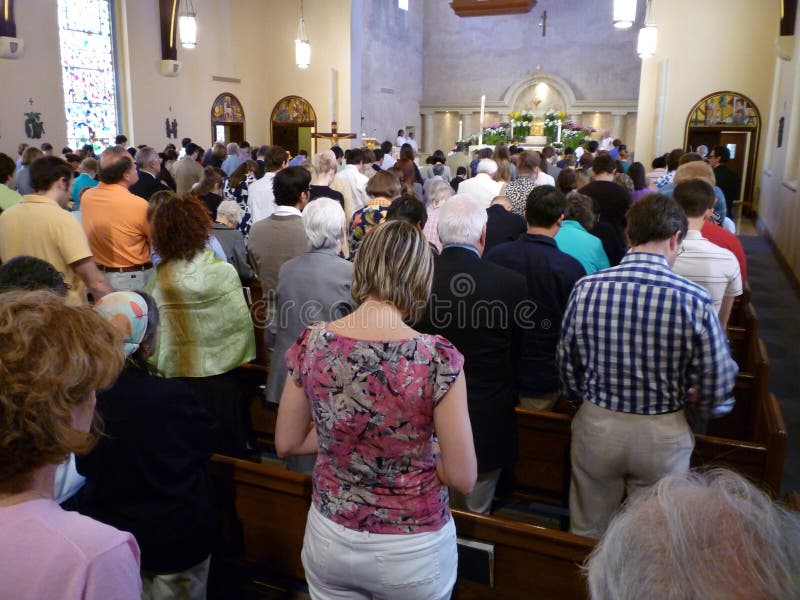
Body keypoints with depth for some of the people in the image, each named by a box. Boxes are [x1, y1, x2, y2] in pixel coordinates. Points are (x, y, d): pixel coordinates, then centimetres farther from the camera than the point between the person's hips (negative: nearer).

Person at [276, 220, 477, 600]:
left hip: (329, 538, 3)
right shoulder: (438, 358, -24)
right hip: (411, 549, -2)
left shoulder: (312, 343, -13)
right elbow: (463, 479, -17)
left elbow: (286, 444, 0)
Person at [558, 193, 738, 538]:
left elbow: (567, 362, -2)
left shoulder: (586, 289, -13)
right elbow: (718, 383, -10)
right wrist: (697, 403, 14)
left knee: (587, 534, 21)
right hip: (663, 434, -1)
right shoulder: (695, 301, -18)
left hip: (596, 426, 2)